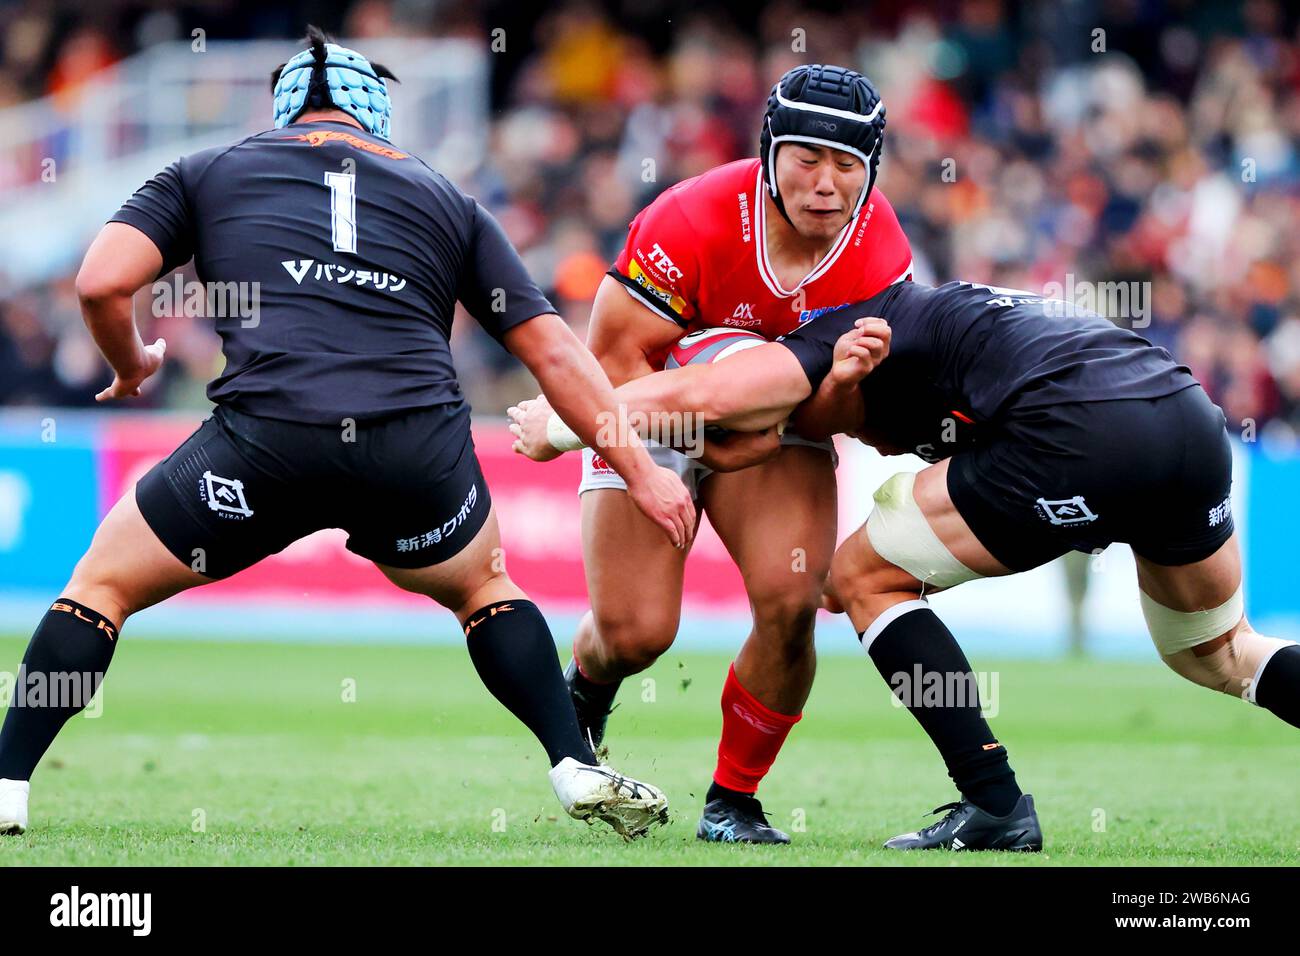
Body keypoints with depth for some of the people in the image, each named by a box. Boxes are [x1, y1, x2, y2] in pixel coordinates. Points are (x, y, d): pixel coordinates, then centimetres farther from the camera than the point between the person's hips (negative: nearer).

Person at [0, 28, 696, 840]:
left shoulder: (207, 172, 23)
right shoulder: (446, 200, 27)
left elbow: (102, 282, 9)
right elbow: (553, 351, 23)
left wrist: (130, 368, 29)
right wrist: (642, 472, 26)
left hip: (264, 435, -2)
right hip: (420, 450, 2)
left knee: (103, 584, 20)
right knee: (484, 588, 33)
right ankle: (580, 774, 21)